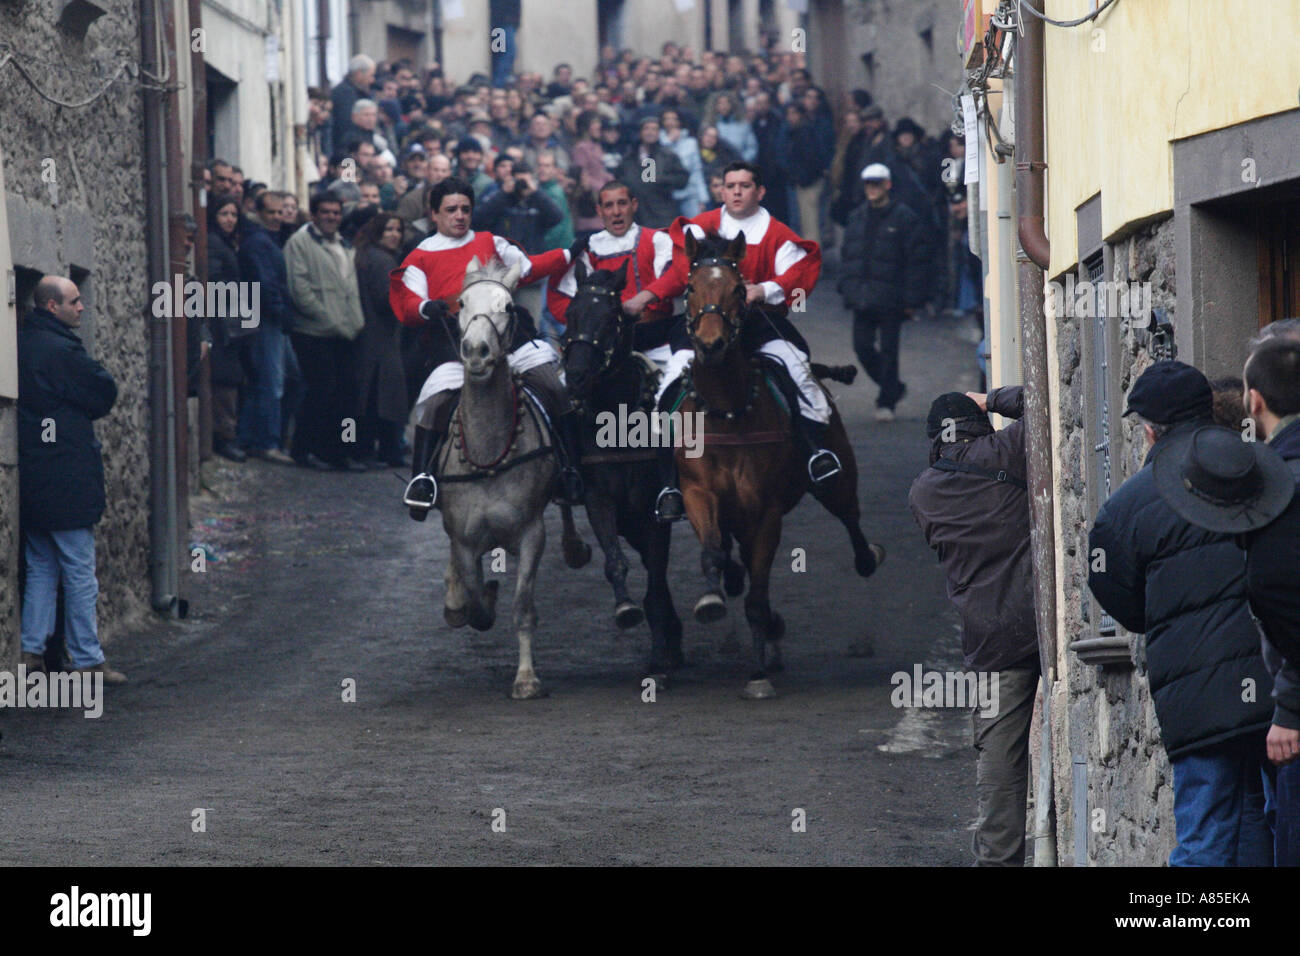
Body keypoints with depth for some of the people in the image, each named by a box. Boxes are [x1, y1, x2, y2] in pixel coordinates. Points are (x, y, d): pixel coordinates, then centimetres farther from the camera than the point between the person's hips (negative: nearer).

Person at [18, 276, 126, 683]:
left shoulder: (19, 345, 8)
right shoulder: (63, 351, -16)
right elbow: (105, 394, -6)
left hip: (30, 480, 8)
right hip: (66, 478, -8)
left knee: (41, 568, 15)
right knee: (80, 572, -1)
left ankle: (30, 649, 12)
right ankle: (86, 659, 2)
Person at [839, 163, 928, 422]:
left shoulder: (903, 218, -4)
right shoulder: (857, 218, 12)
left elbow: (915, 260, -5)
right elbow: (847, 255, 20)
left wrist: (911, 299, -9)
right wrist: (847, 288, 10)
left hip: (890, 297, -5)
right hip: (863, 298, 5)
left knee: (888, 350, -1)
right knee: (863, 347, 4)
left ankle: (887, 401, 7)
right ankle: (892, 388, 23)